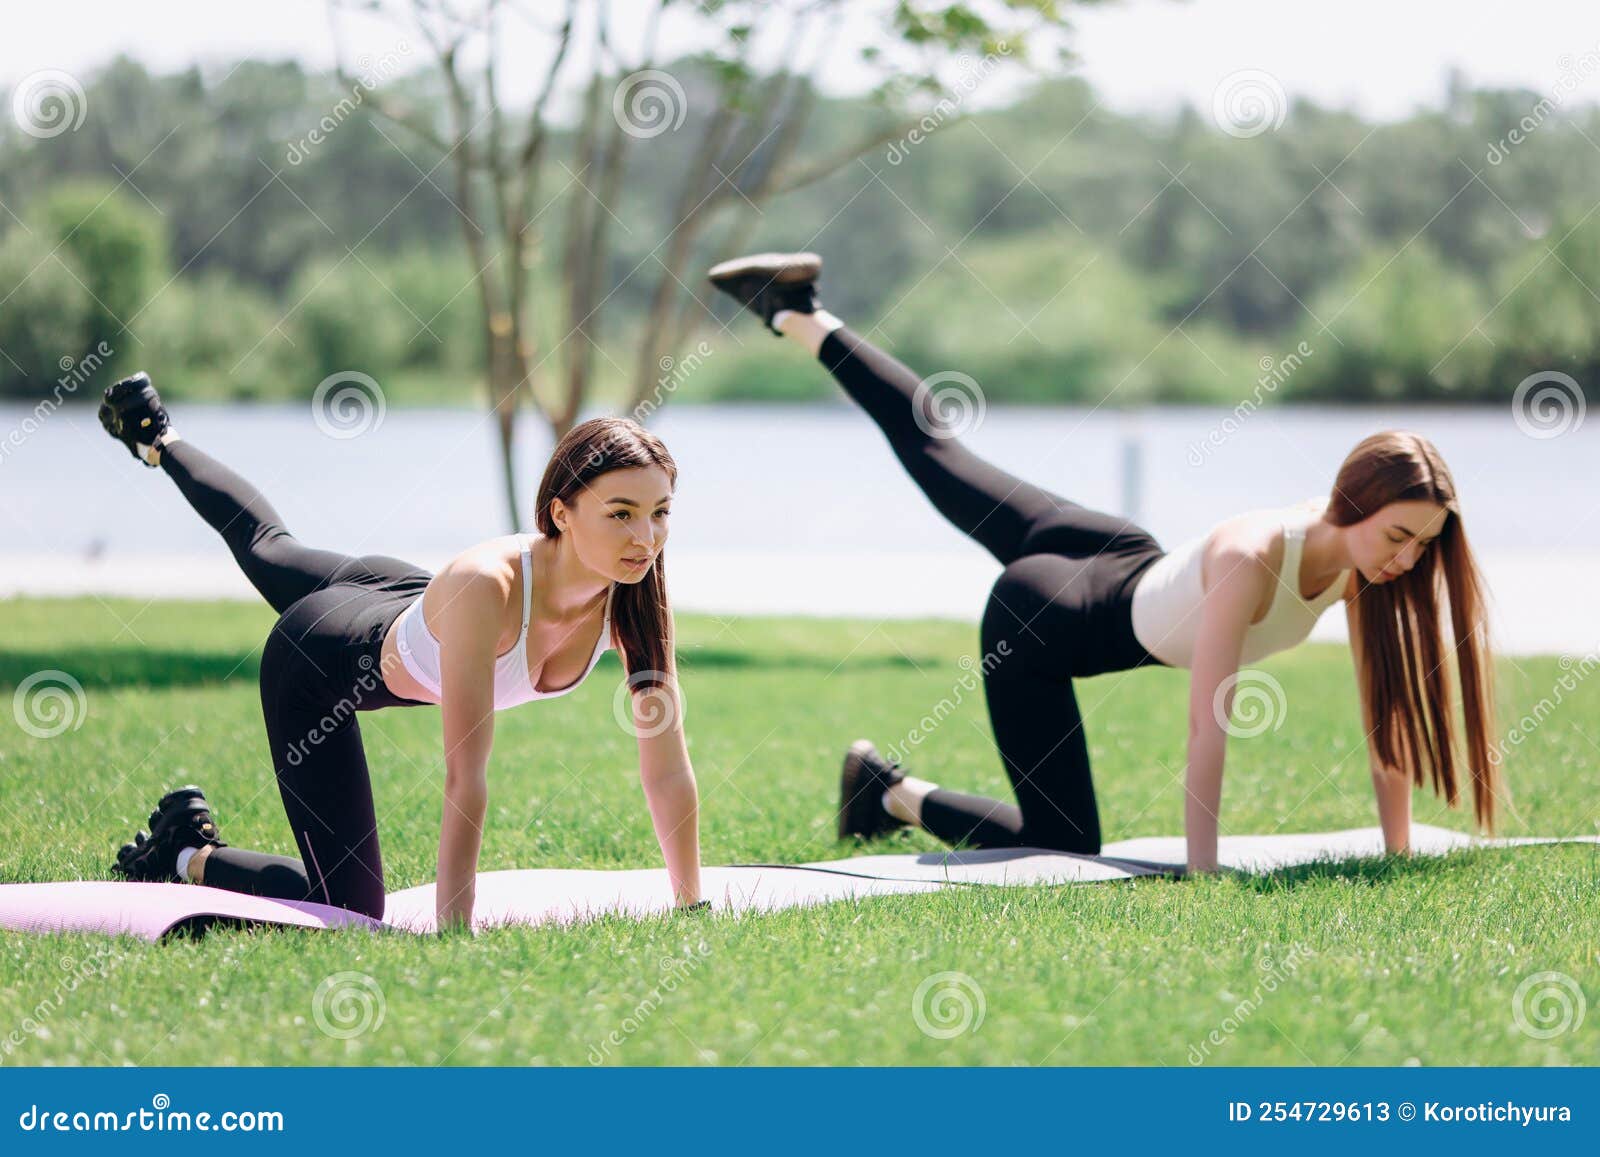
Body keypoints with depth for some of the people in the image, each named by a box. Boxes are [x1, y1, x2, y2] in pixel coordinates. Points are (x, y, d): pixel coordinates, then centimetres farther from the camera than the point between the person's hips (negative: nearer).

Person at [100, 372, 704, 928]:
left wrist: (692, 904, -24)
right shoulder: (485, 587, -47)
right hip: (316, 664, -6)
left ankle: (159, 439, 62)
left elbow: (669, 768, -24)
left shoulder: (636, 596, -30)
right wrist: (452, 928, -46)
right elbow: (466, 777, -46)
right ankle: (188, 852, 14)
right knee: (348, 905, -10)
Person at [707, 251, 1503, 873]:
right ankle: (896, 793, 13)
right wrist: (1202, 873, -40)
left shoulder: (1366, 557, -21)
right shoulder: (1252, 557, -42)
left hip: (1129, 573, 7)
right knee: (1062, 842, -4)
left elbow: (1387, 705, -15)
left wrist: (1400, 852, -16)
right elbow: (1208, 725, -41)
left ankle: (805, 322, 41)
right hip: (1038, 620, -7)